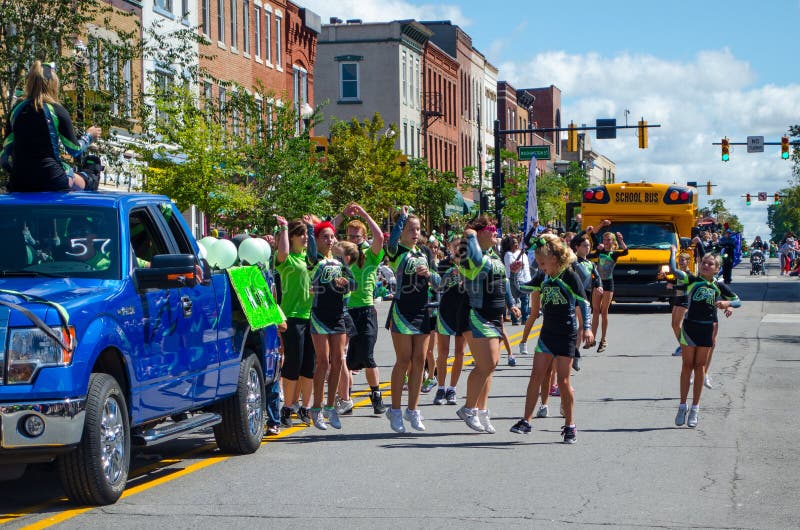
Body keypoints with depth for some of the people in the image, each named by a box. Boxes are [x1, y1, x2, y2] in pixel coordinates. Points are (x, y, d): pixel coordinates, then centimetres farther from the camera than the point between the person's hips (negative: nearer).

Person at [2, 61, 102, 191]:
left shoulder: (17, 109, 4)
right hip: (50, 179, -5)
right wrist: (89, 136, 21)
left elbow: (7, 150, 8)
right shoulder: (57, 111, -7)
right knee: (87, 182, 24)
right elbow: (75, 150, 0)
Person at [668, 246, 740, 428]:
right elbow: (673, 270, -13)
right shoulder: (692, 280, -1)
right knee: (687, 366, 3)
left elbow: (738, 301, 10)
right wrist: (673, 253, -3)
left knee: (700, 367, 7)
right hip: (689, 326, -1)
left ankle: (695, 408, 13)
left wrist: (727, 303, -10)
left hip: (707, 329, 1)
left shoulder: (719, 287, 5)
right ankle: (682, 406, 11)